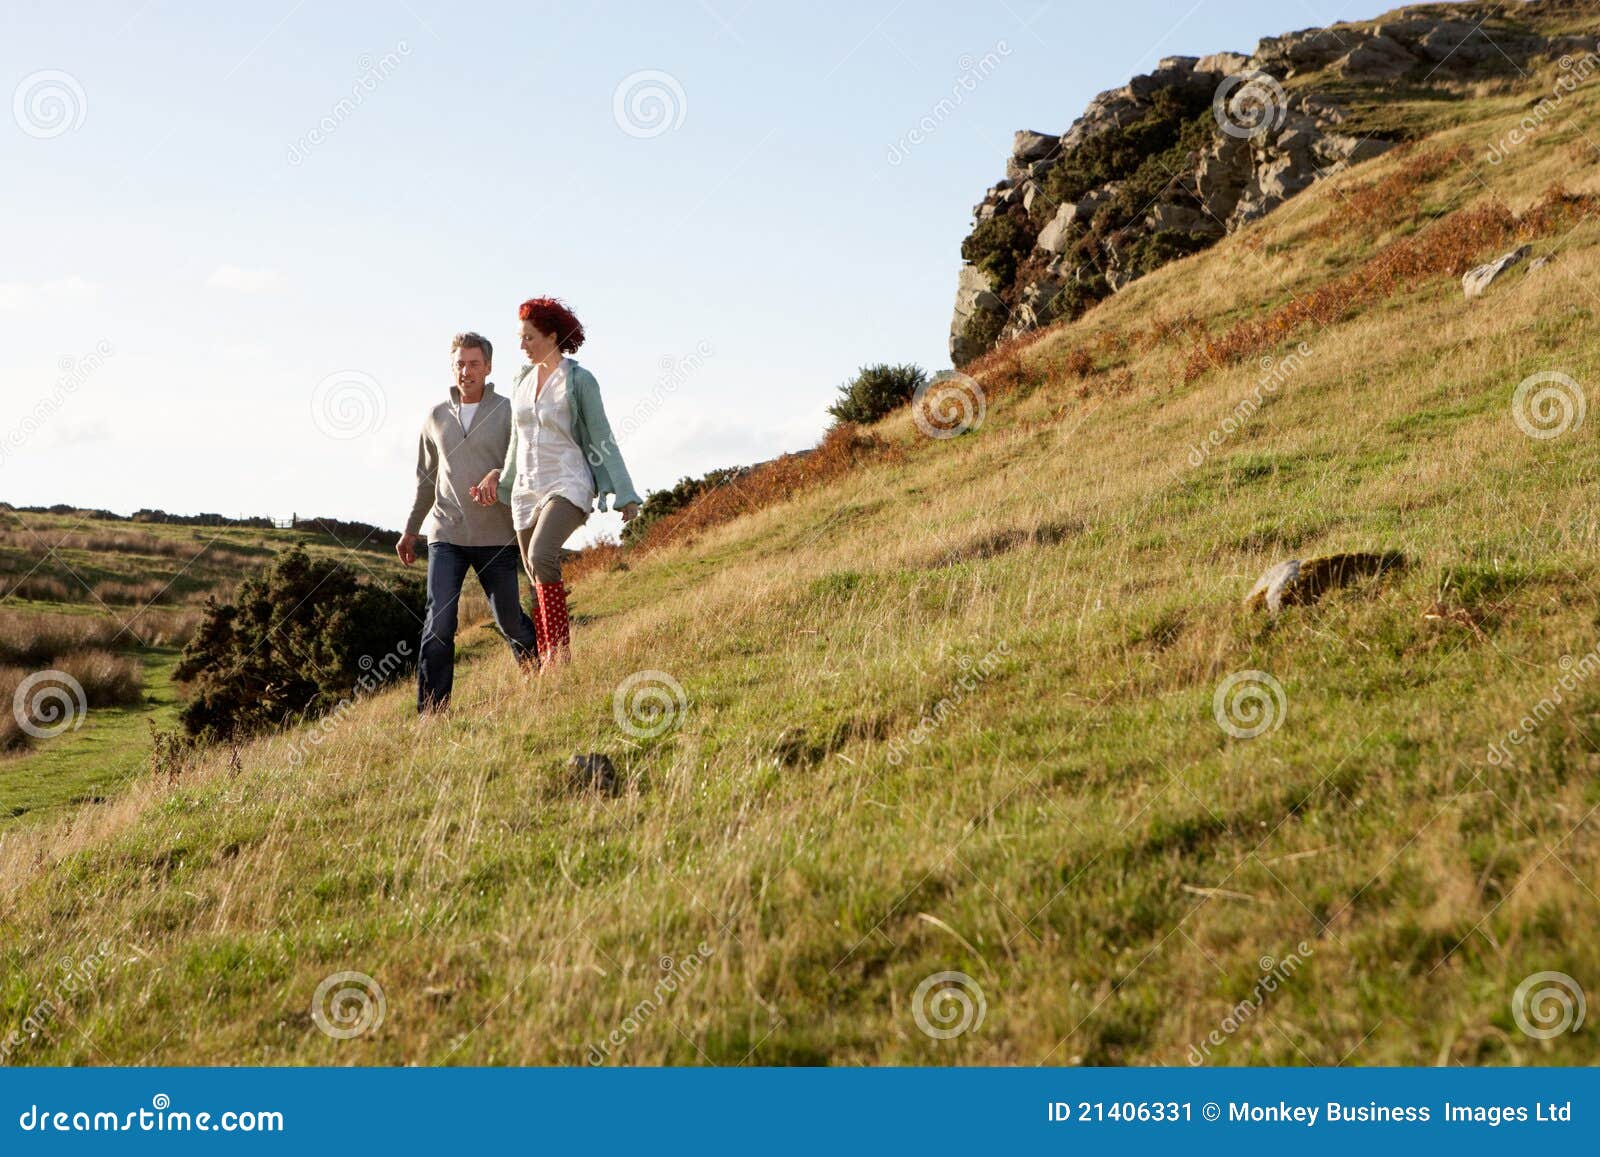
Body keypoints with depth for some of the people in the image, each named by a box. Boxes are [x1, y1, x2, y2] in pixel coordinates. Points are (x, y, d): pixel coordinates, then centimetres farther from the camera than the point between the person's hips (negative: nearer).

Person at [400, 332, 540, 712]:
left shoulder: (508, 413, -1)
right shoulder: (437, 417, 10)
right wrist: (410, 530, 23)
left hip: (497, 536, -2)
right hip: (446, 534, 2)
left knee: (509, 620, 8)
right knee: (438, 622, -9)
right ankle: (431, 709, -7)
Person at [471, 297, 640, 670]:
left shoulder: (579, 381, -5)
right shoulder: (522, 380, 12)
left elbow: (603, 440, -4)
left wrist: (625, 494, -7)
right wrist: (501, 479, 18)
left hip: (567, 485, -7)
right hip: (526, 491, 7)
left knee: (541, 557, -30)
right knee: (539, 583, 5)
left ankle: (561, 652, -27)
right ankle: (547, 666, 9)